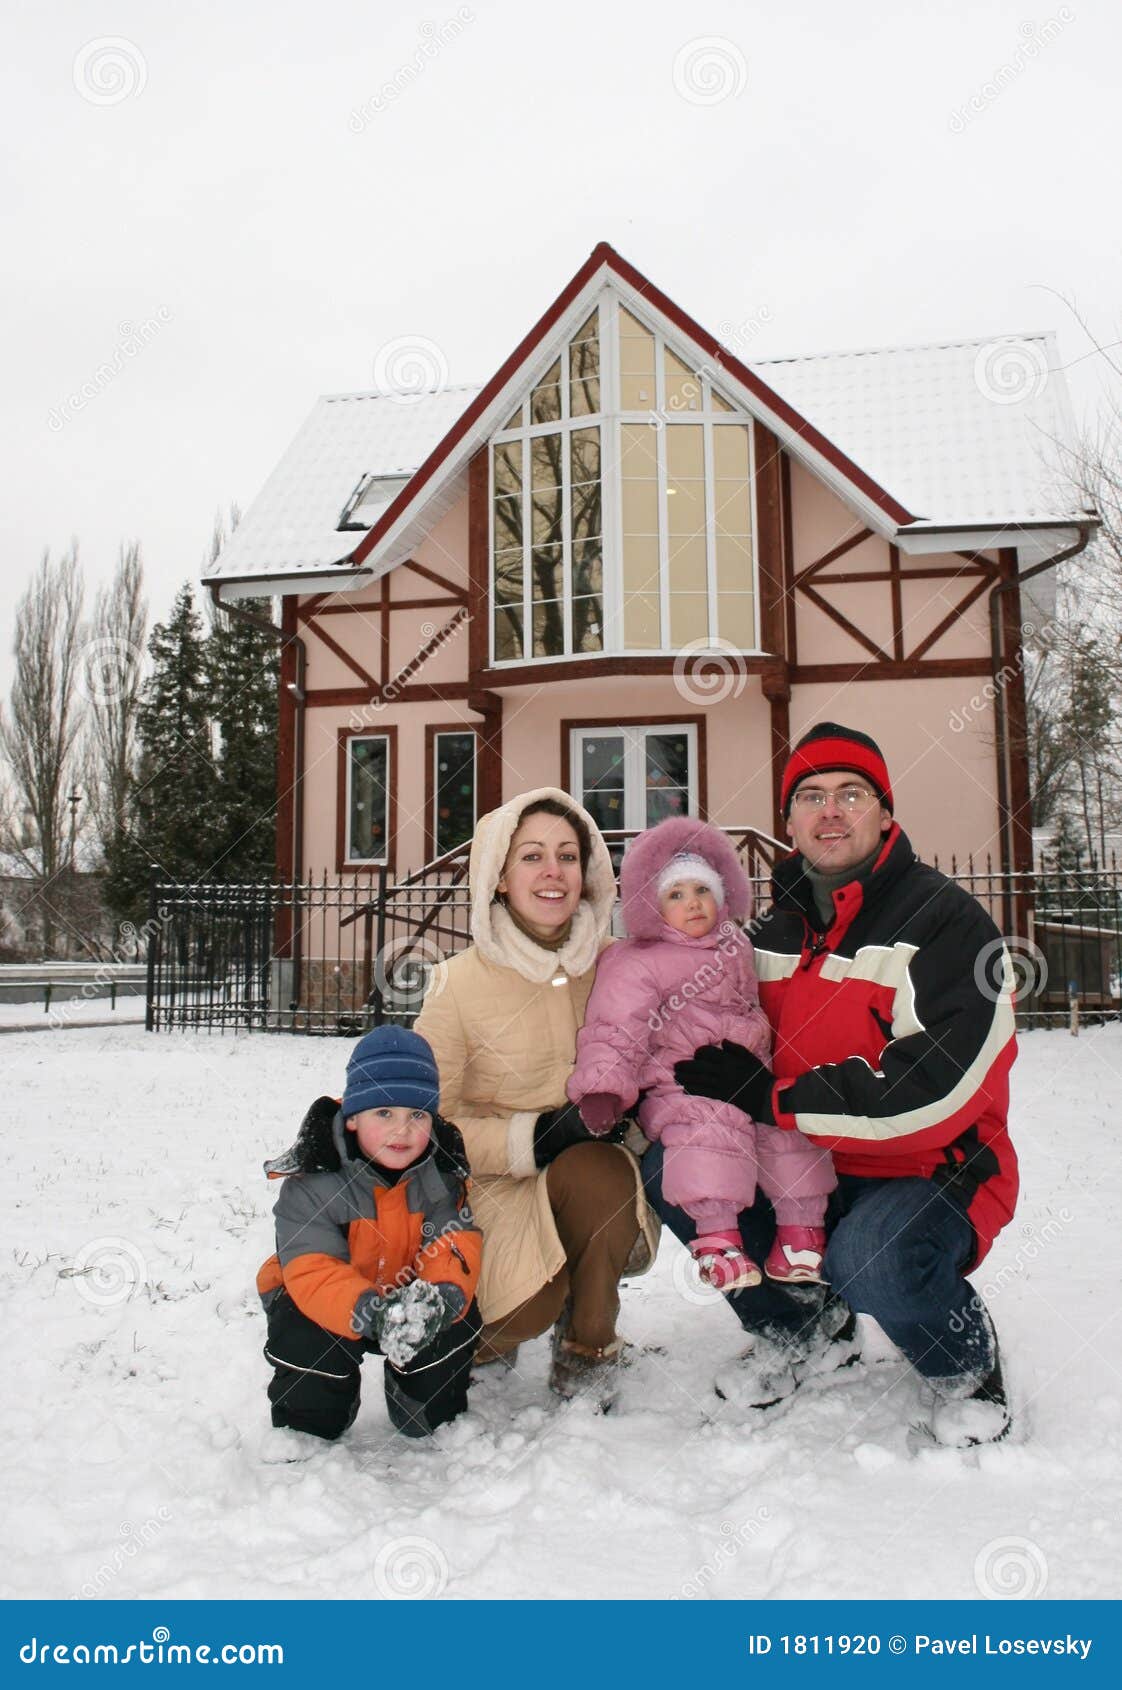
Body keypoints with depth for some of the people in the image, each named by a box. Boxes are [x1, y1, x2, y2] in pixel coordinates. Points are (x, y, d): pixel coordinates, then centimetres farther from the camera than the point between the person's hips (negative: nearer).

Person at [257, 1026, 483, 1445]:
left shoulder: (442, 1175, -12)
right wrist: (370, 1312, -50)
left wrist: (443, 1294, -44)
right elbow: (311, 1272, -31)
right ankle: (305, 1428, 2)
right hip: (324, 1302, -2)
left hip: (411, 1297, 3)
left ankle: (434, 1418, 8)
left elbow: (455, 1249, -19)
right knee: (309, 1339, -30)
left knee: (454, 1322, -23)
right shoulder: (311, 1182, -23)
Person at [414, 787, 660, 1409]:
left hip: (601, 1190, 3)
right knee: (531, 1305, -30)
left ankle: (589, 1350, -4)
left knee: (595, 1169, -33)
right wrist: (531, 1139, -19)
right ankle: (488, 1332, 11)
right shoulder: (459, 983, -10)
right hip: (498, 1186, -2)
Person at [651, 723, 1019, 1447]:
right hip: (810, 1172, 6)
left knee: (870, 1260, -36)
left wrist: (777, 1101, -23)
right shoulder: (776, 933, 8)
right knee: (672, 1164, -12)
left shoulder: (943, 918, -15)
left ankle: (968, 1363, 3)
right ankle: (802, 1329, 12)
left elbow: (935, 1089, -27)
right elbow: (740, 1053, 17)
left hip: (934, 1172, -6)